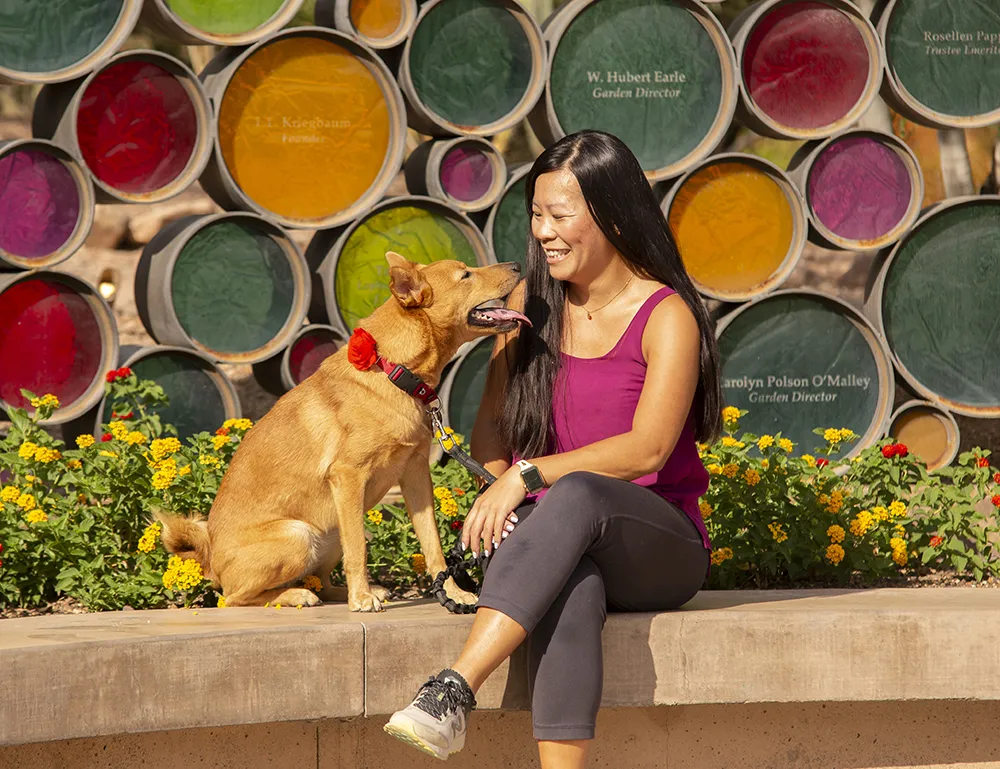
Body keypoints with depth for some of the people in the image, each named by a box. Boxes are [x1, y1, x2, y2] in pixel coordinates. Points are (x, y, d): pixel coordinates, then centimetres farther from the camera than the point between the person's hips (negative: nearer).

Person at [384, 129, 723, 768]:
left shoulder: (668, 317, -5)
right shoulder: (530, 305, 11)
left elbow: (647, 449, -17)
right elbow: (491, 424, 13)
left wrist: (530, 475, -26)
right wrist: (501, 489, -10)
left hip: (660, 550, -3)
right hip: (558, 544, 3)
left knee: (576, 493, -39)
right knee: (571, 589, -37)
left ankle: (455, 692, -51)